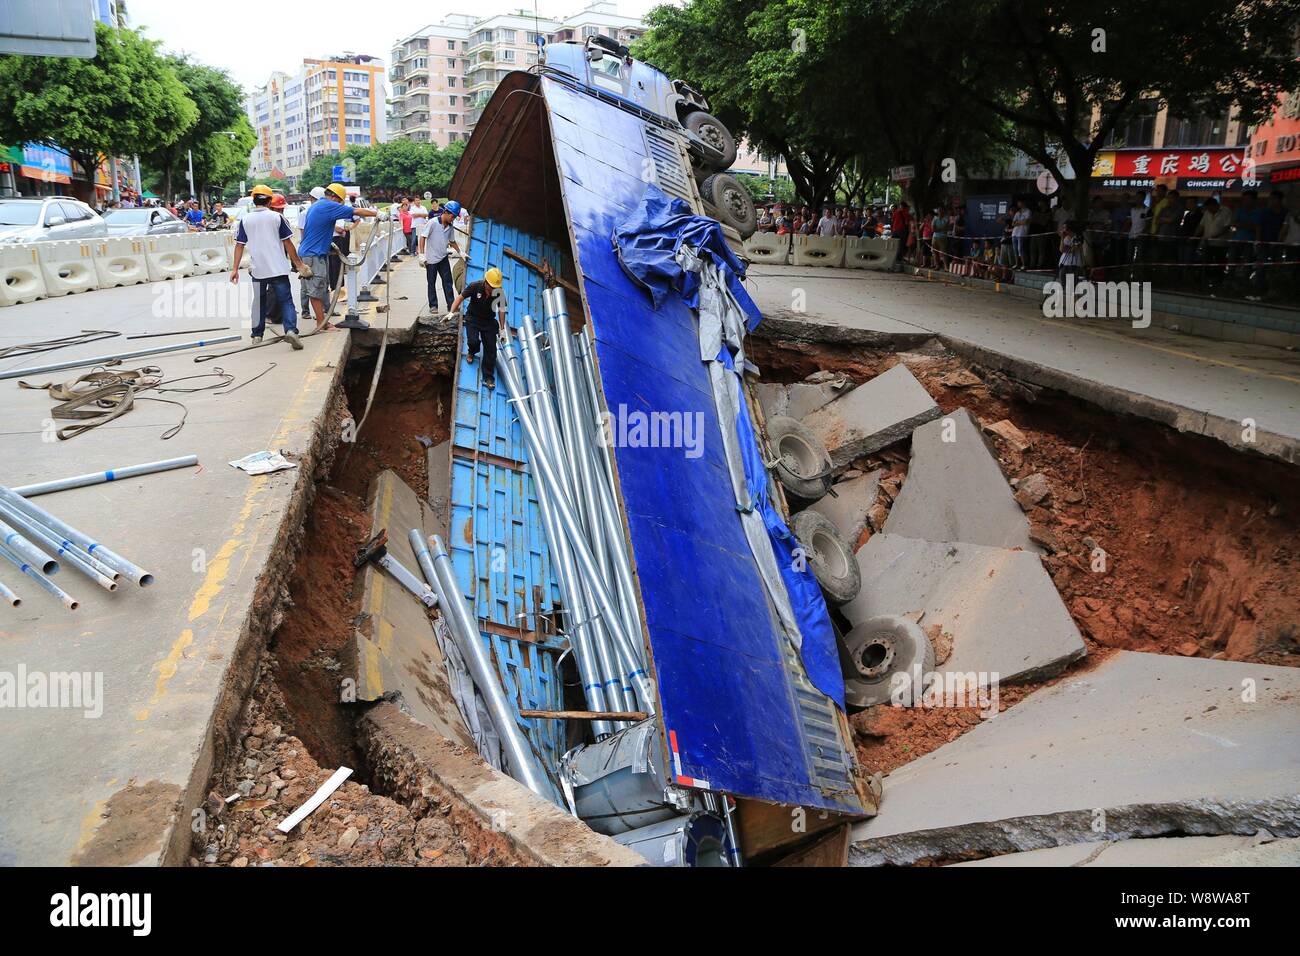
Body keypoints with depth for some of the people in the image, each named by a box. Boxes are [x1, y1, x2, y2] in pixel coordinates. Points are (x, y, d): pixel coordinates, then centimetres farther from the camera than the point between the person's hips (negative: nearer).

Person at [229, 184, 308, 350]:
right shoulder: (277, 217, -2)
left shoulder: (245, 220, 3)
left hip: (258, 269, 2)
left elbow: (239, 245, 2)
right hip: (278, 268, -2)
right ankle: (291, 329, -22)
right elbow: (288, 243, -1)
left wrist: (235, 268, 5)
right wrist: (298, 263, 6)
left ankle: (257, 335, 21)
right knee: (286, 301, -1)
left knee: (259, 302, 16)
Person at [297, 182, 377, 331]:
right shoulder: (329, 206, -13)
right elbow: (356, 212, -13)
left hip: (310, 253, 10)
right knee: (316, 289, -5)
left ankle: (322, 320, 18)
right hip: (313, 255, -10)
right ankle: (321, 323, -2)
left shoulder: (316, 206, 17)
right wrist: (377, 214, -6)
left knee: (320, 288, 13)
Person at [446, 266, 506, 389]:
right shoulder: (475, 287, -19)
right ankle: (472, 353, 19)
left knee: (491, 349, -4)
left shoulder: (499, 292, -14)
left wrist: (502, 329, -3)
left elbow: (501, 310, -5)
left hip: (489, 321, 1)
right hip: (473, 319, -1)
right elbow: (460, 297, -9)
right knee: (473, 341, -22)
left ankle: (488, 378, 6)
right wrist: (452, 312, -18)